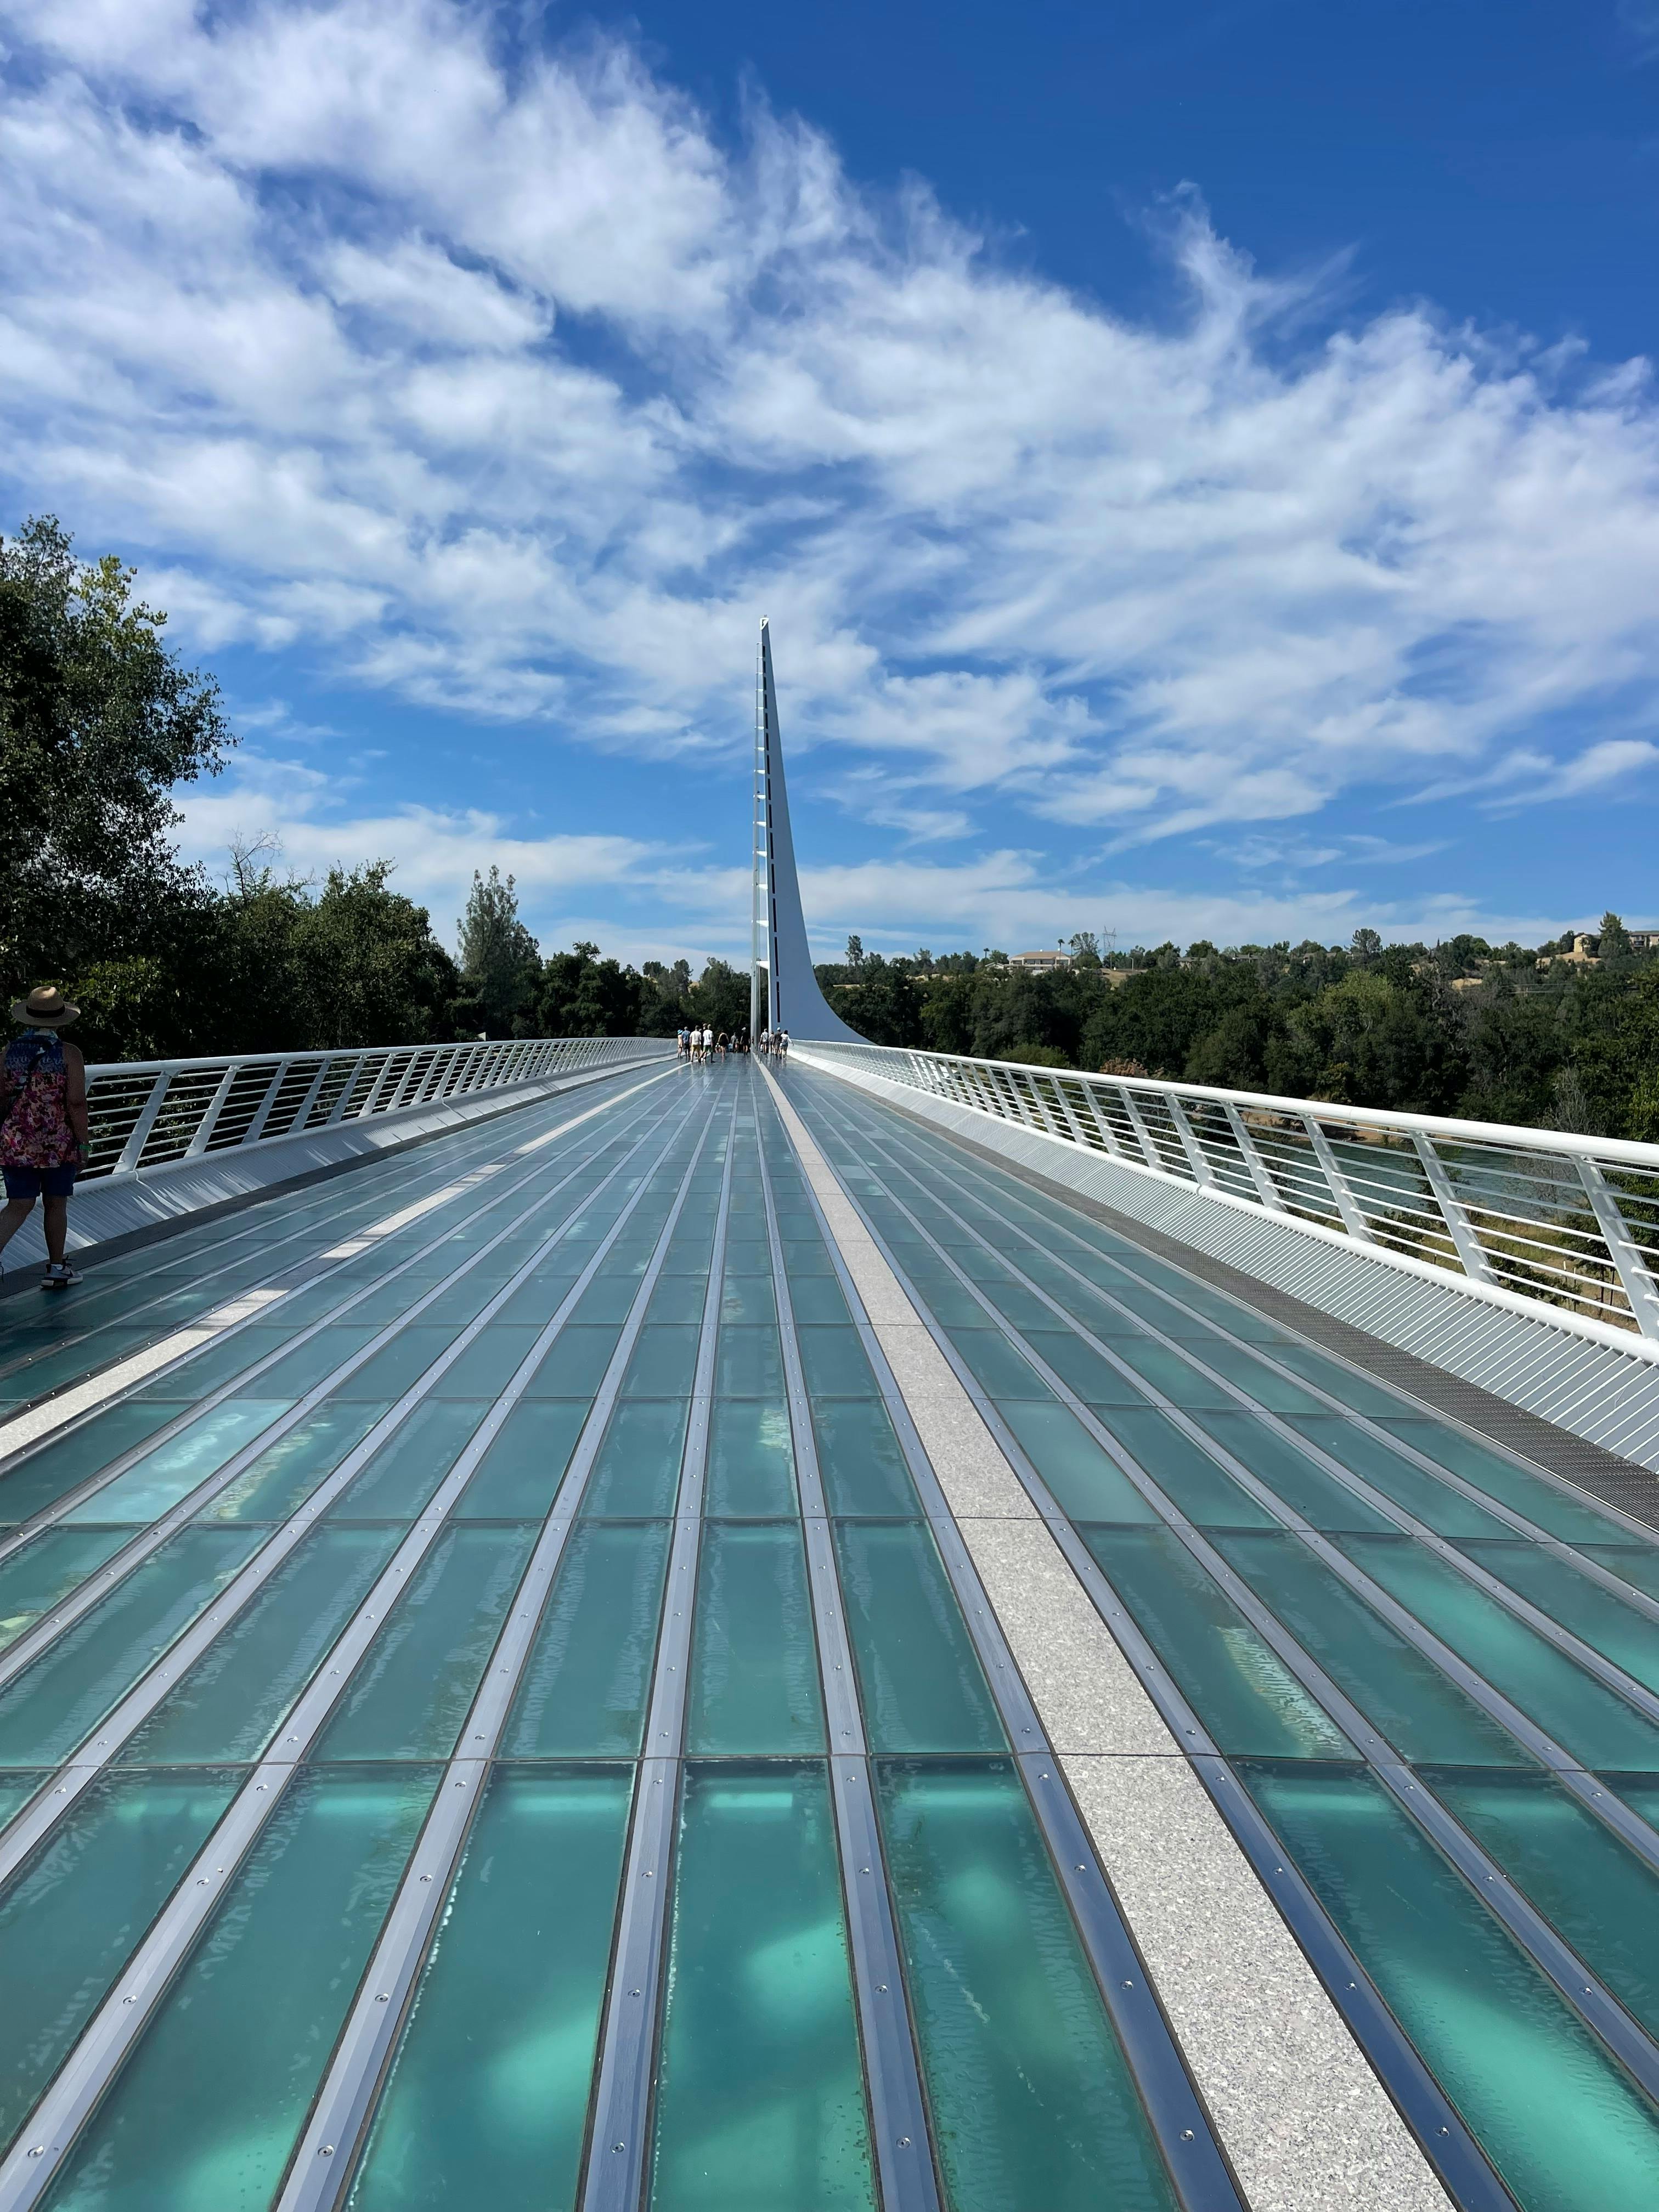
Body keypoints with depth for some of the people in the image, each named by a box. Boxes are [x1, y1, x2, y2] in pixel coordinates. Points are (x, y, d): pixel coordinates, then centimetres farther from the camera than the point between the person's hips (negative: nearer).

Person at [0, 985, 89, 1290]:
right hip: (58, 1142, -3)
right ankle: (56, 1270, 21)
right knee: (56, 1204, 10)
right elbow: (76, 1103, -13)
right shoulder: (69, 1053, -10)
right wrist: (82, 1143, -5)